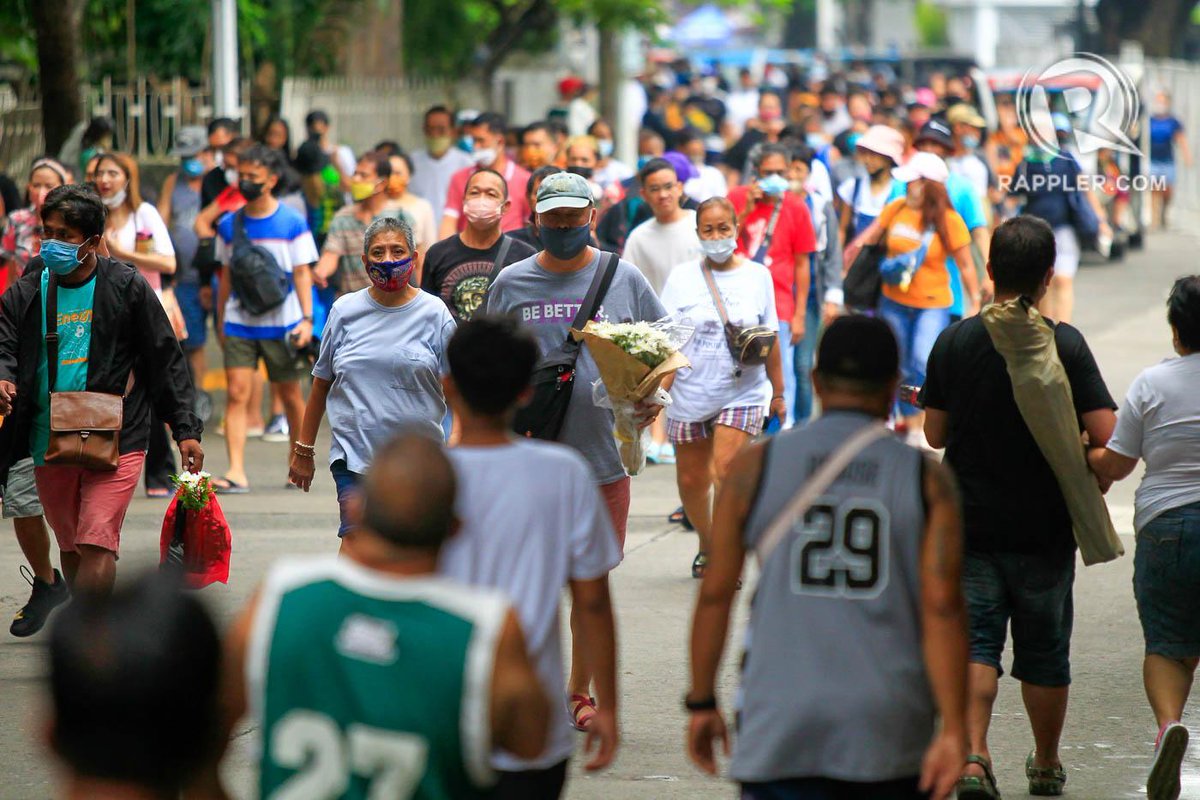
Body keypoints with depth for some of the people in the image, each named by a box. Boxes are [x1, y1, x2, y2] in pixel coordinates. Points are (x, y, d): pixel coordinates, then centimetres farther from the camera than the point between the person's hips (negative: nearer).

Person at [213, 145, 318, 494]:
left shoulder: (292, 223, -3)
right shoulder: (229, 225, 5)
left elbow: (302, 272, -1)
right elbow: (226, 274, 14)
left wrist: (307, 318, -9)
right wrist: (220, 320, 16)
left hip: (281, 323, -2)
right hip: (239, 322, 2)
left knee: (289, 393, 8)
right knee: (236, 393, -10)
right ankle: (236, 473, -14)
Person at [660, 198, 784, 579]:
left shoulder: (757, 275, 4)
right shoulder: (682, 277, 3)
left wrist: (778, 393, 12)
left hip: (742, 392, -1)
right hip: (690, 393, 2)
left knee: (726, 471, -17)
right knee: (691, 480, 9)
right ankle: (706, 545, 33)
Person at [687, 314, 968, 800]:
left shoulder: (756, 466, 2)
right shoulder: (926, 479, 1)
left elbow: (715, 594, 2)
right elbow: (943, 607, -8)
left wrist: (702, 703, 12)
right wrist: (954, 730, -9)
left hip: (781, 722, -1)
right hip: (889, 725, 1)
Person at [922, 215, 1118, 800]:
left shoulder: (954, 342, -4)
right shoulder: (1065, 344, -10)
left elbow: (935, 435, 3)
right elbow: (1107, 439, -13)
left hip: (969, 525, 1)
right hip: (1044, 527, -1)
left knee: (974, 642, 1)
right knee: (1044, 651, 14)